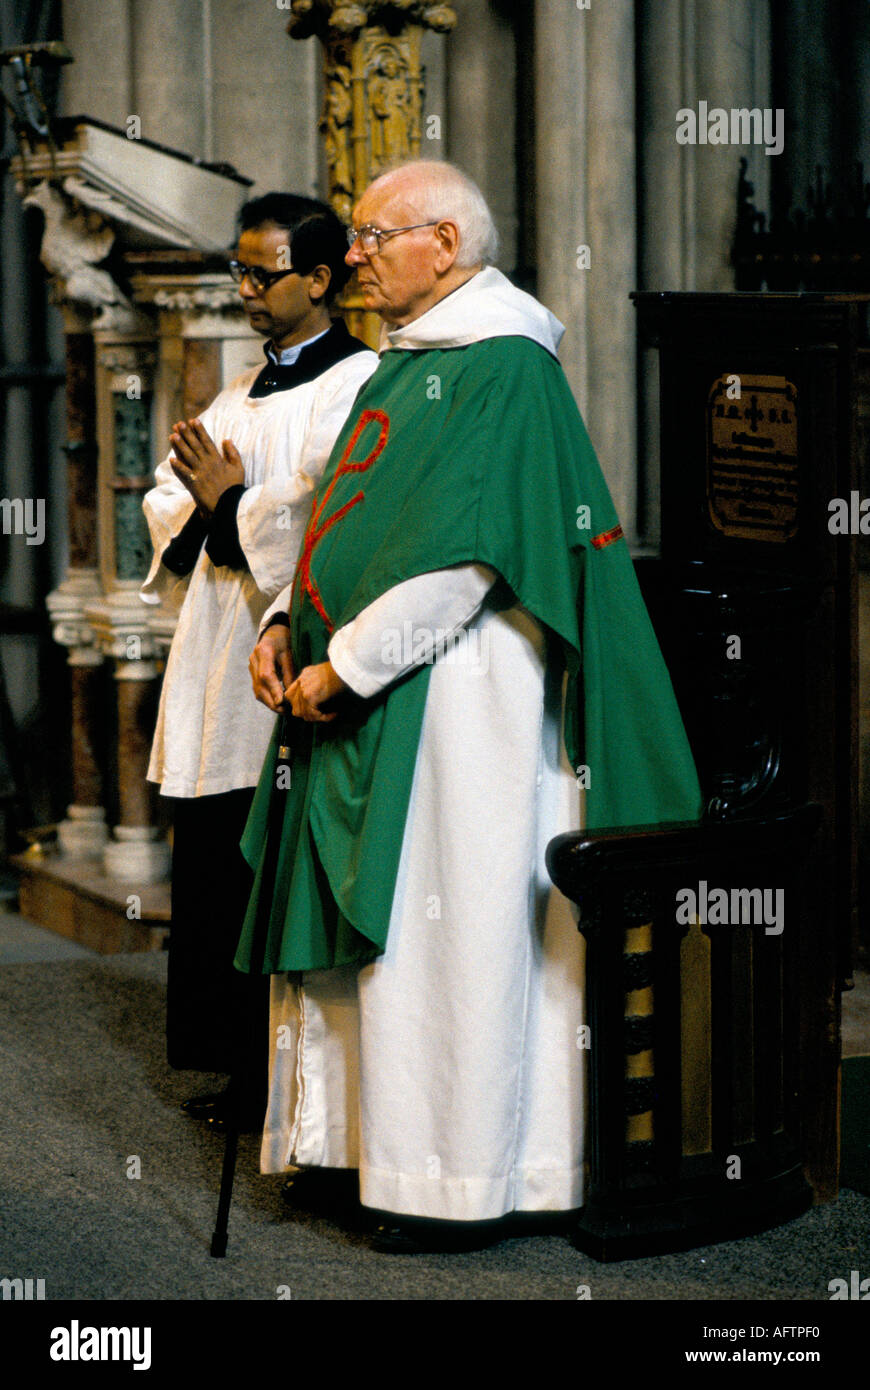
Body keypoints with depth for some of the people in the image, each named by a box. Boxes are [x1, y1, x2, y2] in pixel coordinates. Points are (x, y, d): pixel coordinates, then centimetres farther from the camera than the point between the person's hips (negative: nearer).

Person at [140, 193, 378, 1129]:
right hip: (220, 673, 9)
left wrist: (230, 508, -13)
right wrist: (199, 501, -3)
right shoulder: (244, 393, 21)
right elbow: (169, 506, 18)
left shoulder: (359, 386, -8)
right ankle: (243, 1074, 19)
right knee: (214, 870, 10)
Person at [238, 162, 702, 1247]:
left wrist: (344, 666, -18)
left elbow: (461, 555, -22)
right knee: (385, 925, 11)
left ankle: (465, 1186, 6)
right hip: (375, 701, 9)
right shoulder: (404, 366, 16)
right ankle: (384, 1146, 20)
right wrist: (285, 627, 4)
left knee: (447, 932, -3)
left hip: (459, 696, -9)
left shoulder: (501, 370, -14)